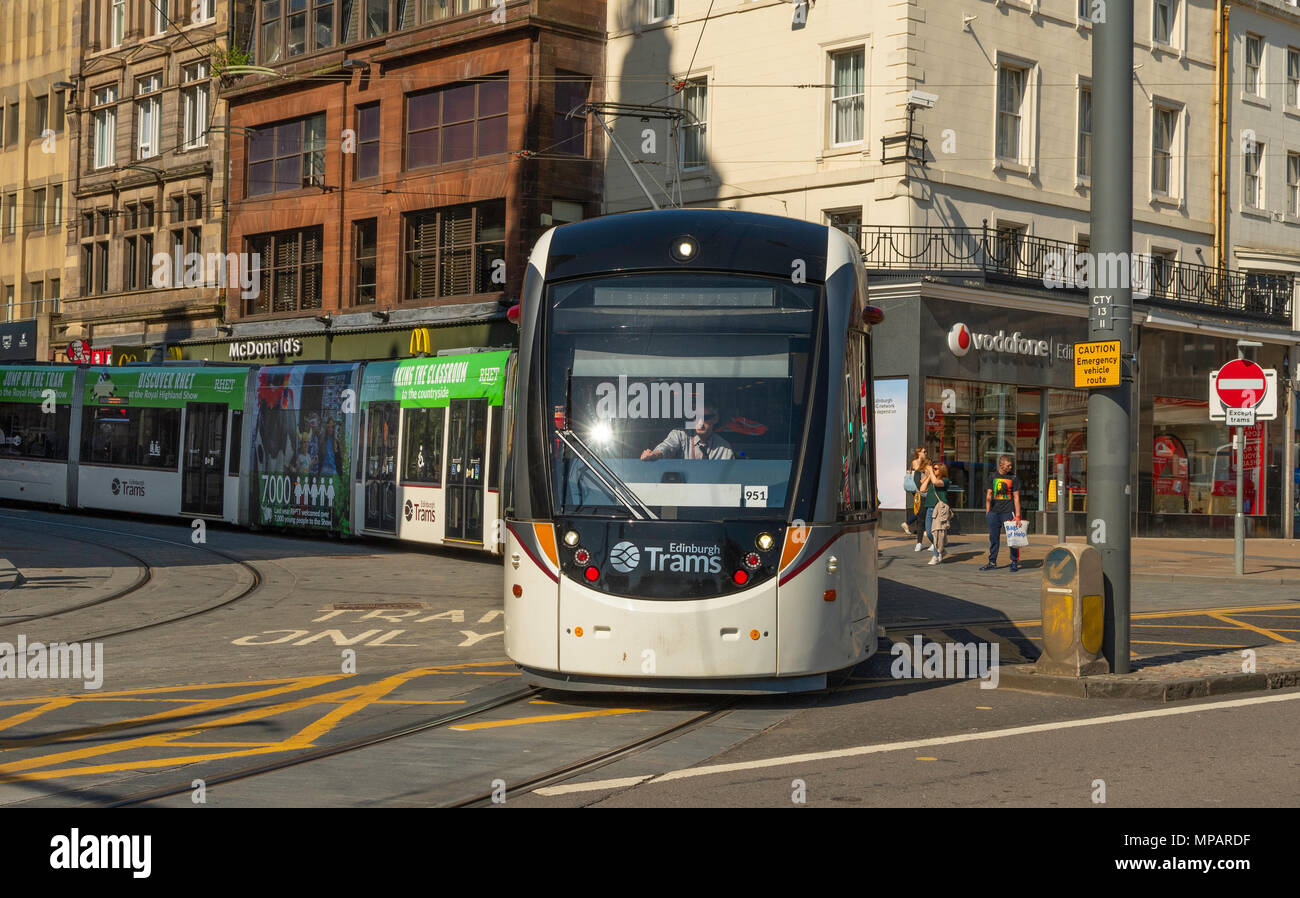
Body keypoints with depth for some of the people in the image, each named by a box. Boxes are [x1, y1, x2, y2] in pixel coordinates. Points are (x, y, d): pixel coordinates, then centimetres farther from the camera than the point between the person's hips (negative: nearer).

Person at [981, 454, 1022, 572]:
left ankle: (1015, 562, 5)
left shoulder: (1014, 478, 4)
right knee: (993, 538, 6)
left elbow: (1016, 497, 2)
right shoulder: (992, 477, 10)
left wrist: (1017, 515, -5)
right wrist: (987, 511, 2)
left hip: (1008, 512, -2)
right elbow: (989, 495, 12)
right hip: (994, 512, 2)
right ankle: (992, 563, 14)